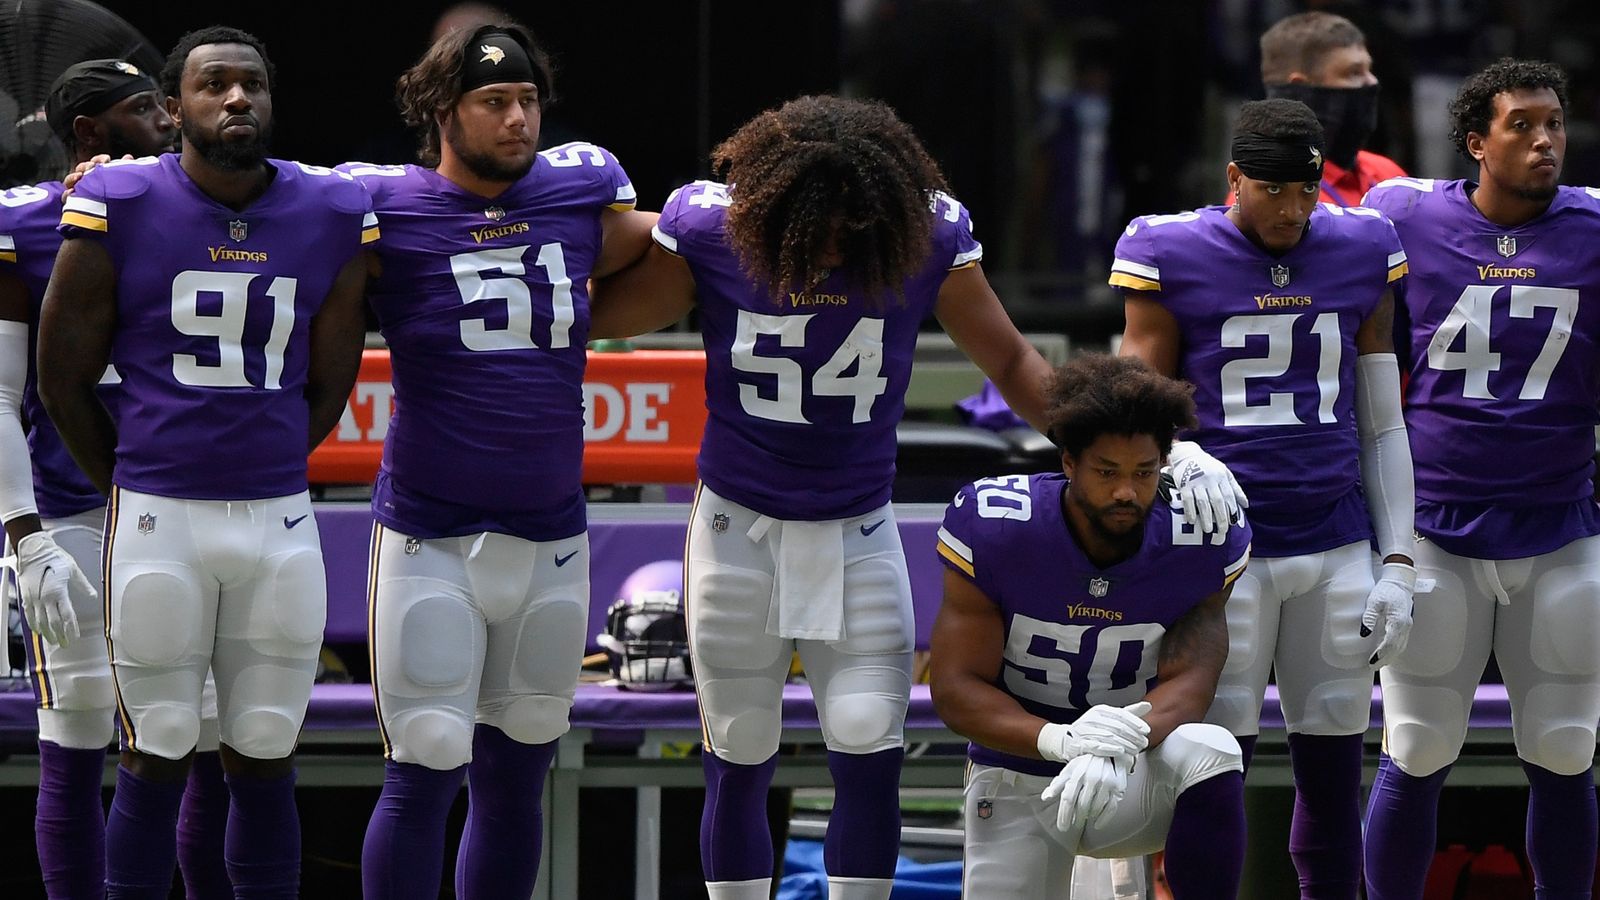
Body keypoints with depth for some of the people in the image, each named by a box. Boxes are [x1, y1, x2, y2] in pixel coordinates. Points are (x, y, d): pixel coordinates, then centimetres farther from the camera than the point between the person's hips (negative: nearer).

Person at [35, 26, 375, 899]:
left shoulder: (331, 216, 3)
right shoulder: (120, 209, -6)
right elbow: (63, 380, 3)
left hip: (280, 521, 3)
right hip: (159, 522, -3)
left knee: (264, 762, 8)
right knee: (157, 759, 2)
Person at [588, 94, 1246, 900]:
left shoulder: (929, 239, -11)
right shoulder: (710, 232, -13)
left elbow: (1013, 364, 0)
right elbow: (599, 317, 3)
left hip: (857, 536, 0)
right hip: (738, 526, 0)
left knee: (871, 758, -8)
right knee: (739, 763, 6)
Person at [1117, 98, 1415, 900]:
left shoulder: (1360, 256, 8)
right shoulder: (1173, 260, -2)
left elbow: (1382, 426, 13)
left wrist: (1398, 564, 7)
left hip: (1336, 545, 3)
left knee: (1332, 771, 5)